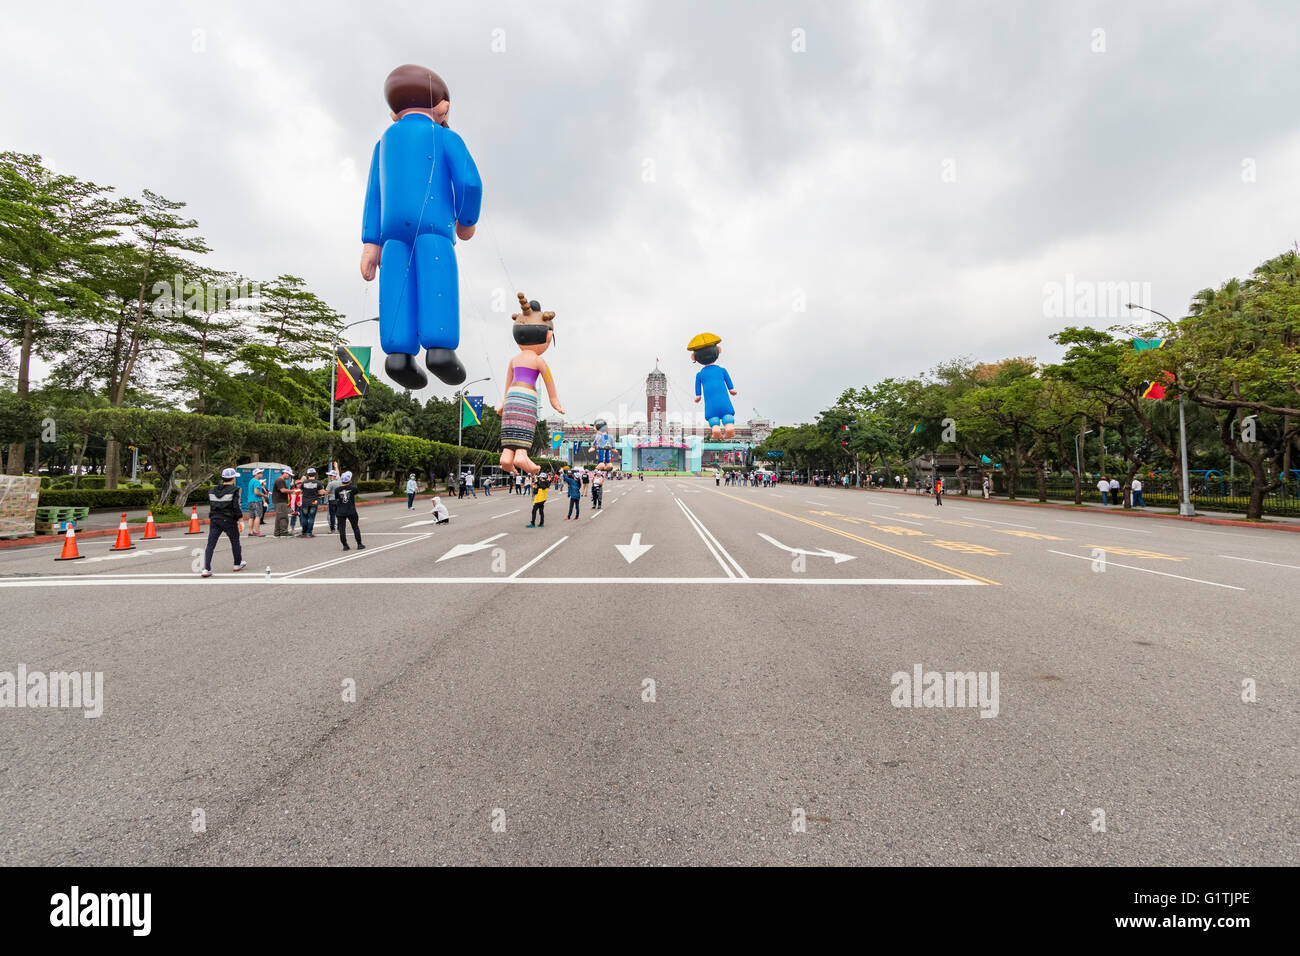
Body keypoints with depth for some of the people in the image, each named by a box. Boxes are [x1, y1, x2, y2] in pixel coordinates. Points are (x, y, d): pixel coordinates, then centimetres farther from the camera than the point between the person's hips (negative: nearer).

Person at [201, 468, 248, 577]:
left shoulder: (212, 491, 7)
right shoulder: (234, 490, -9)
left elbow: (211, 506, 13)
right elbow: (236, 507, -13)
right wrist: (241, 520, -7)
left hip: (214, 520, 4)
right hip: (229, 520, -4)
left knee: (210, 544, 2)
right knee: (235, 542, 16)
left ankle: (206, 569, -7)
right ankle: (238, 564, 30)